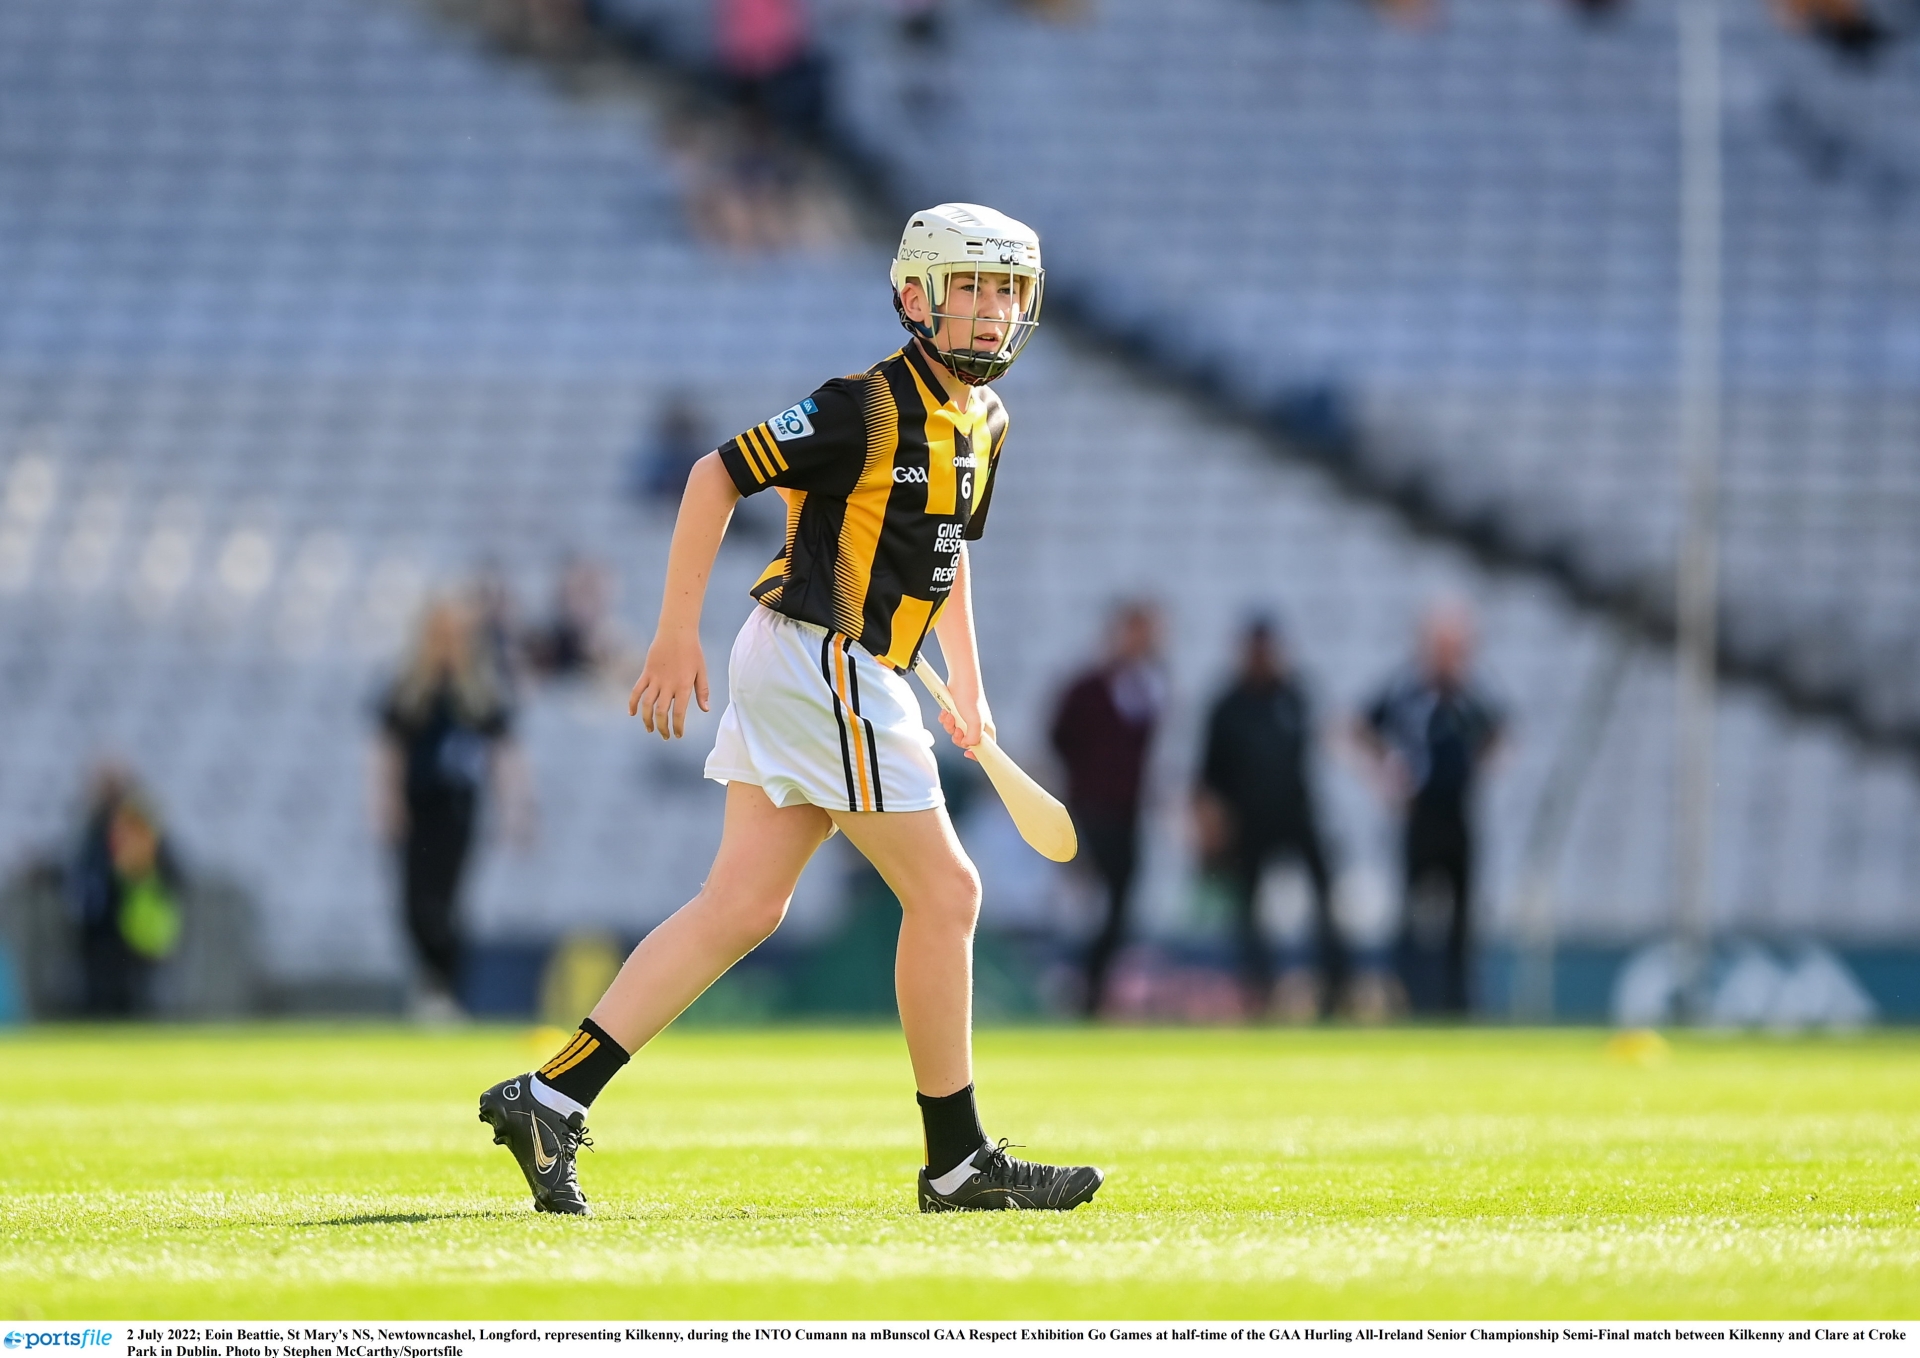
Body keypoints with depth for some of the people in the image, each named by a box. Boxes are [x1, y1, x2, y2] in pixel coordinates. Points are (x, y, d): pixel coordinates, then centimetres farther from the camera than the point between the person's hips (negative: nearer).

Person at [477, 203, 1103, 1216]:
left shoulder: (985, 423, 13)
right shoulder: (870, 405, -15)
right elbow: (717, 476, -12)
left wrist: (968, 688, 24)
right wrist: (677, 636, -14)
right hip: (824, 665, -9)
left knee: (740, 909, 4)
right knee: (944, 893, -4)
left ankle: (549, 1099, 2)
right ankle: (957, 1162, 4)